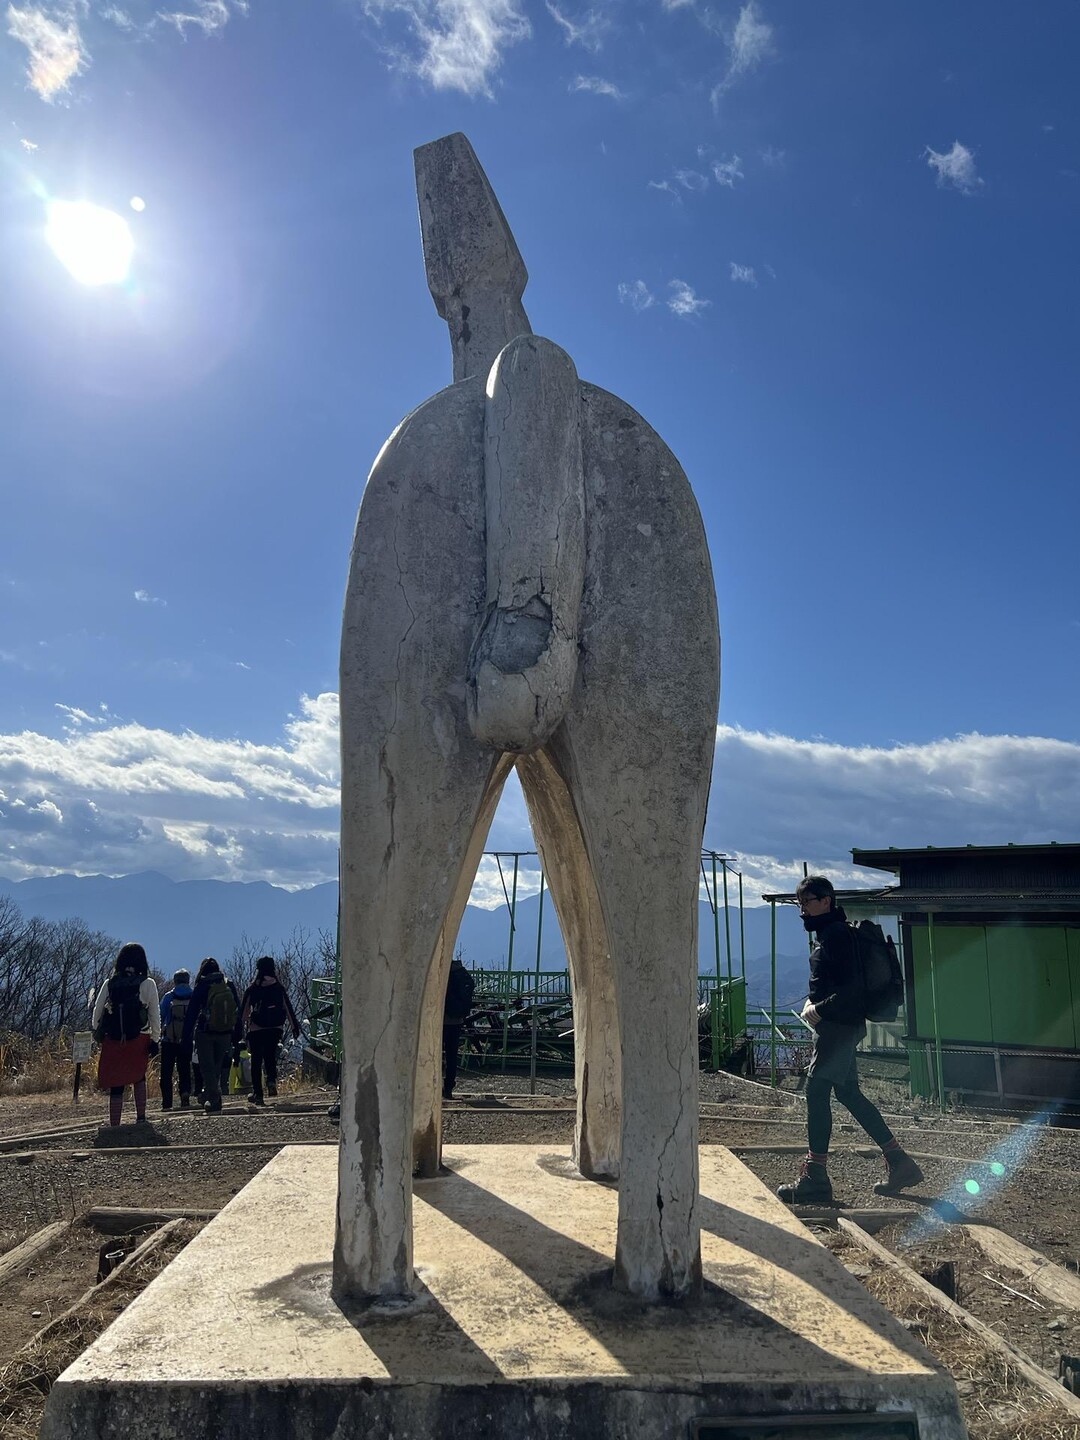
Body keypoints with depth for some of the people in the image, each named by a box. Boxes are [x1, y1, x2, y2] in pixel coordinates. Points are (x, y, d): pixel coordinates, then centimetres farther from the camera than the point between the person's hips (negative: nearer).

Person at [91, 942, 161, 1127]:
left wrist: (97, 1031, 19)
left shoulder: (110, 983, 3)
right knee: (139, 1077, 20)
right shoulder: (148, 984, -3)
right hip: (139, 1040, -1)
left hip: (113, 1041, 1)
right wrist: (155, 1039, 5)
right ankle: (141, 1117, 12)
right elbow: (155, 1015, -2)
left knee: (116, 1086, 7)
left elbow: (97, 1011, 5)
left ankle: (114, 1126, 6)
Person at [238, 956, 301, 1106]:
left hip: (256, 1029, -2)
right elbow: (288, 1008, 4)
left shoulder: (252, 989, -2)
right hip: (276, 1028, 2)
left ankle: (257, 1093, 6)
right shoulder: (279, 988, 3)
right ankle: (272, 1079, -9)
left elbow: (244, 1011, 0)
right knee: (270, 1055, 19)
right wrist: (295, 1026, 9)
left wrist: (240, 1028, 7)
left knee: (256, 1060, 7)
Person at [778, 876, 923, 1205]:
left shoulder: (836, 934, -15)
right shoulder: (828, 933, 16)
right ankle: (899, 1162, 21)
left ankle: (815, 1179, -4)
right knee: (848, 1093, 15)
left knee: (816, 1092, -8)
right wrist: (812, 1002, 9)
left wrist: (819, 1010, -15)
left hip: (840, 1026, -10)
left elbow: (851, 987, -22)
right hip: (840, 1026, 10)